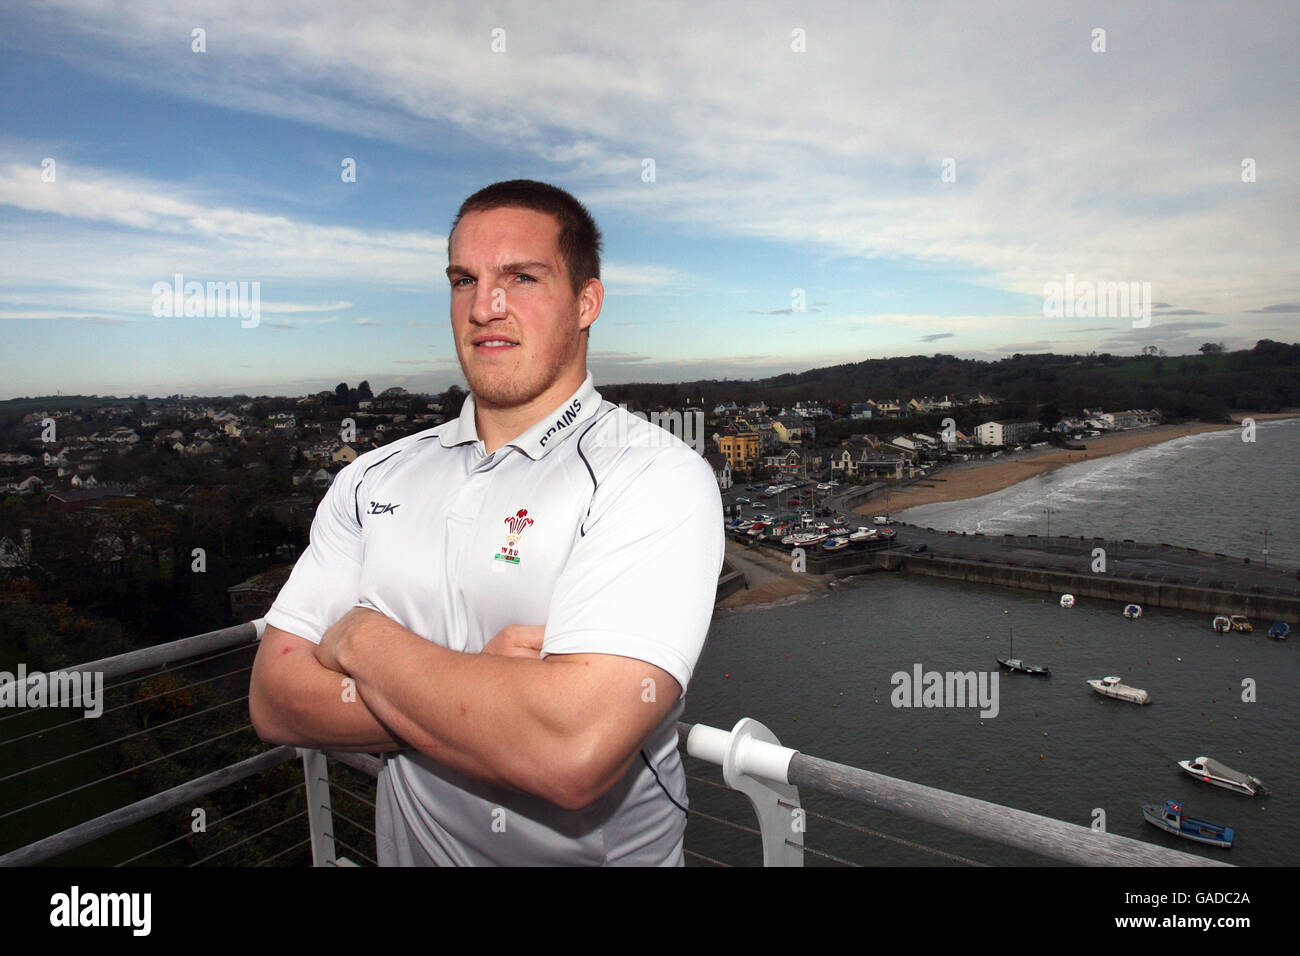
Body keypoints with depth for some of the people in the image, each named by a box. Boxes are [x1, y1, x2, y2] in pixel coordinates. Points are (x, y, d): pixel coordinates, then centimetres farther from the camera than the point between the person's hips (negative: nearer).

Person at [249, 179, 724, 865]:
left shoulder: (657, 477, -18)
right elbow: (275, 699, -5)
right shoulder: (373, 480, -1)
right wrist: (484, 698, -20)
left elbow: (575, 755, -28)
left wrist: (364, 640, -15)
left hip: (603, 851, -2)